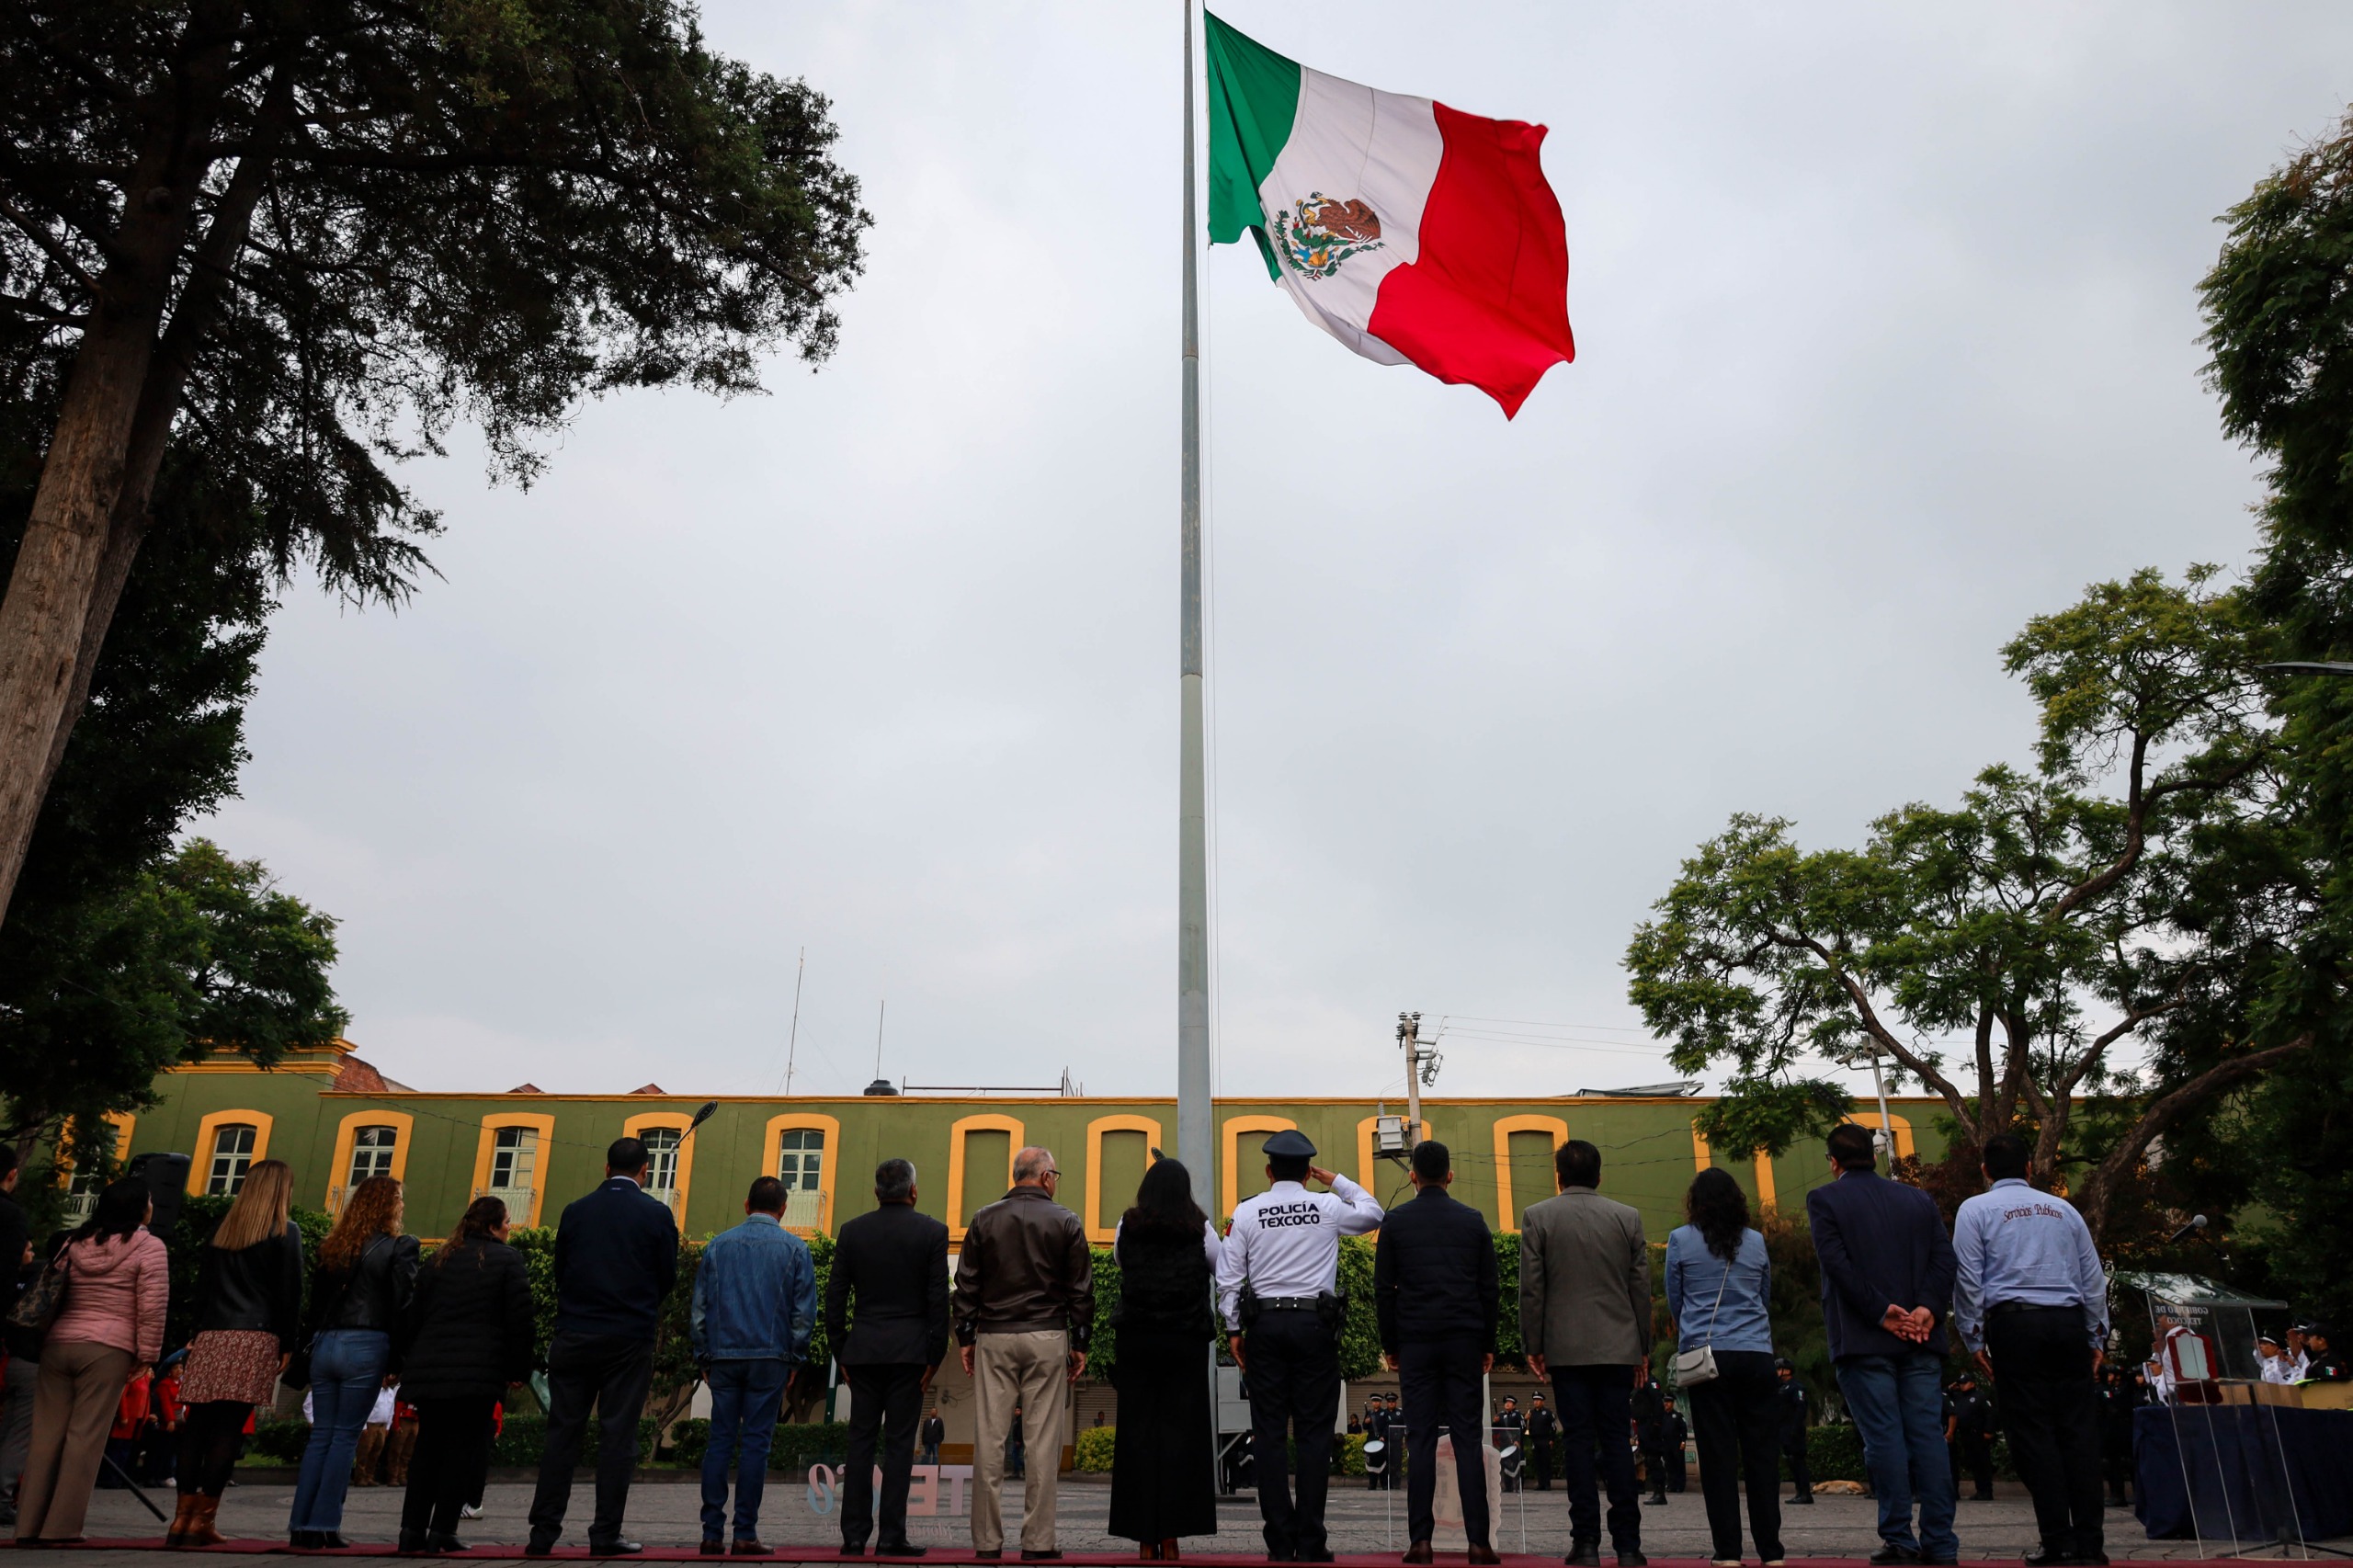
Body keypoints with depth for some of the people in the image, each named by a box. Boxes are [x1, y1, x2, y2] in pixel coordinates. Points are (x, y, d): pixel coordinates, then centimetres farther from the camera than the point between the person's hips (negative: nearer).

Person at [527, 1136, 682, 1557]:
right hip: (630, 1339, -2)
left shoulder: (575, 1212, 4)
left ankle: (543, 1533, 9)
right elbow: (668, 1279, 2)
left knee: (563, 1432, 8)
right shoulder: (656, 1214, -4)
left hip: (574, 1337, 3)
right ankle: (605, 1534, 4)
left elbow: (559, 1273, 9)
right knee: (617, 1435, 2)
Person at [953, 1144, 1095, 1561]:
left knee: (990, 1438, 4)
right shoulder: (1066, 1222, 1)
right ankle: (1038, 1541, 3)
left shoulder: (984, 1219, 6)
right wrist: (1080, 1344, 8)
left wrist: (965, 1337, 11)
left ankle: (987, 1541, 8)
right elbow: (1081, 1290, 2)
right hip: (1046, 1339, -2)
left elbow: (967, 1285, 6)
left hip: (993, 1338, 2)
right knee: (1042, 1440, 1)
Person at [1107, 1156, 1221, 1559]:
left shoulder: (1127, 1227, 2)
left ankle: (1145, 1539, 5)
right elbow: (1225, 1274, 10)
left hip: (1136, 1340, 1)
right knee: (1179, 1432, 2)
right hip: (1185, 1341, -1)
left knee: (1138, 1432, 4)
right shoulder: (1199, 1230, -1)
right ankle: (1170, 1536, 0)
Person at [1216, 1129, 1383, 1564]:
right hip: (1315, 1324, -1)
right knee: (1314, 1431, 2)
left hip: (1264, 1324, 1)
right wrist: (1337, 1180, 21)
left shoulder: (1246, 1212, 3)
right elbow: (1373, 1214, 19)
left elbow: (1229, 1278, 2)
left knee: (1269, 1431, 4)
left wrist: (1234, 1330, 10)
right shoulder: (1327, 1207, 1)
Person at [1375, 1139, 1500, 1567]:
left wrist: (1390, 1344, 9)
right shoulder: (1473, 1220, 4)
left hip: (1415, 1342, -1)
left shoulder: (1395, 1222, 1)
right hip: (1465, 1340, 1)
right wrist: (1488, 1344, 13)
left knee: (1420, 1440, 2)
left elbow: (1383, 1289, 2)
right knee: (1469, 1438, 2)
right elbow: (1490, 1288, 6)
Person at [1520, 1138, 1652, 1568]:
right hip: (1618, 1347, 2)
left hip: (1566, 1348, -2)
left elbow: (1531, 1289, -3)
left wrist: (1535, 1347, 4)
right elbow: (1642, 1287, 7)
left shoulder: (1538, 1217, -1)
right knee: (1617, 1440, 5)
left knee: (1578, 1440, 2)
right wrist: (1643, 1350, 14)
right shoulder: (1628, 1217, 5)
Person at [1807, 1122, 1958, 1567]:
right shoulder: (1918, 1199, 13)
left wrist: (1883, 1312, -11)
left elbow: (1837, 1263, -11)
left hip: (1863, 1340, -4)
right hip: (1919, 1338, 4)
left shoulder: (1824, 1199, 0)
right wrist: (1927, 1308, -8)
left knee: (1884, 1438, -2)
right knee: (1928, 1435, 4)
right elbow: (1944, 1257, 1)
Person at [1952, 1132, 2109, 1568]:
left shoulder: (1976, 1209, 4)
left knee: (2032, 1432, -1)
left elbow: (1968, 1278, -2)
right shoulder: (2063, 1209, 16)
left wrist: (1974, 1339, 3)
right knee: (2079, 1428, 4)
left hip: (2015, 1322, -3)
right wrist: (2096, 1336, 18)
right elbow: (2093, 1276, 15)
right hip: (2069, 1322, 4)